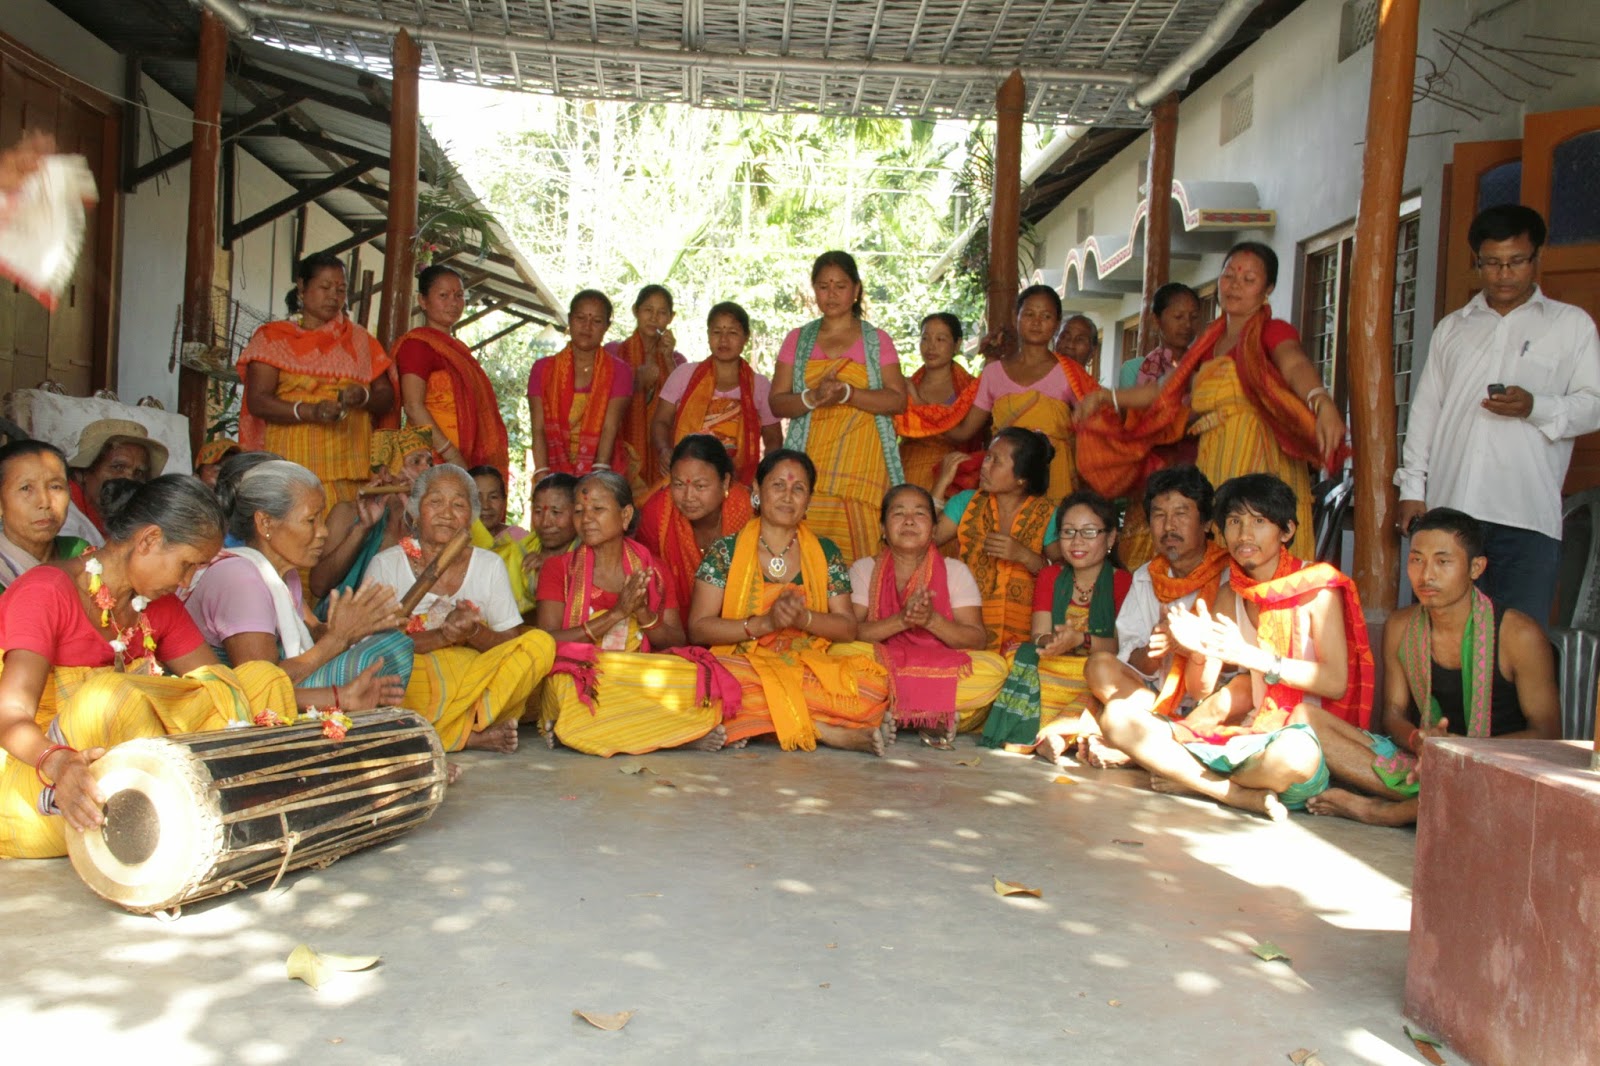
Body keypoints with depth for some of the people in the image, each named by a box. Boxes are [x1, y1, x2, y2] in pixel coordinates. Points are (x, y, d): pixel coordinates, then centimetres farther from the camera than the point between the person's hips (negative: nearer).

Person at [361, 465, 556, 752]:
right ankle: (471, 735, -19)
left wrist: (472, 633, -17)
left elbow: (512, 644, 4)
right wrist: (441, 636, -21)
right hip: (410, 682, -2)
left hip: (474, 678, 2)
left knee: (541, 643, -20)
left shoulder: (489, 565, 10)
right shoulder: (387, 564, 2)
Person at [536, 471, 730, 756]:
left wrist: (643, 614, -12)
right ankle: (681, 735, -20)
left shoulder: (651, 571, 12)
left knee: (702, 688, -27)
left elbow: (677, 642, 8)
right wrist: (616, 614, -14)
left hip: (642, 680, 1)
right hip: (579, 682, -1)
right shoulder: (559, 570, 6)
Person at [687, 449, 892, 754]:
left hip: (810, 667, 1)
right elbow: (698, 628, -2)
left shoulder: (826, 553, 12)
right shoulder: (725, 552, 5)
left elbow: (849, 628, 7)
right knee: (723, 681, -38)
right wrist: (765, 623, -15)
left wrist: (803, 618, -13)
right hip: (745, 666, -1)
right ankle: (832, 732, -25)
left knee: (872, 684, -27)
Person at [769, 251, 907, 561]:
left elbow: (898, 400, -1)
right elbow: (777, 403, 7)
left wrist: (846, 393, -14)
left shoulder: (877, 340, 10)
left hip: (862, 463, -1)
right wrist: (813, 397, -13)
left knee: (860, 546, -9)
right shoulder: (798, 340, 14)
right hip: (811, 463, 1)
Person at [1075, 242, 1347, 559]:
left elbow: (1296, 366, -20)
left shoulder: (1272, 332, 1)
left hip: (1259, 465, -6)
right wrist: (1105, 397, 26)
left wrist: (1322, 403, -40)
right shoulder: (1209, 343, 21)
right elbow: (1167, 394, 30)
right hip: (1212, 468, 6)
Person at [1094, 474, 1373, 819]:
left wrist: (1250, 656, -23)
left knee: (1295, 755, -43)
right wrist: (1198, 652, -15)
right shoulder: (1230, 596, 13)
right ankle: (1245, 795, -17)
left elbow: (1336, 683, -13)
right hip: (1243, 735, 5)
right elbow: (1201, 691, 8)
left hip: (1302, 735, -5)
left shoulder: (1316, 586, -2)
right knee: (1117, 716, -12)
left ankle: (1188, 779, -14)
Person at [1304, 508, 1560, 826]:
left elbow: (1547, 732, -7)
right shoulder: (1401, 627, 5)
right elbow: (1394, 712, 8)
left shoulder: (1519, 635, -8)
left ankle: (1379, 810, -23)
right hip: (1418, 761, 4)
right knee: (1308, 719, -15)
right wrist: (1419, 740, -17)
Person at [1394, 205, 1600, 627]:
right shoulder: (1452, 328, 20)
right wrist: (1413, 488, 9)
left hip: (1527, 516, -2)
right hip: (1449, 508, 2)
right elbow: (1424, 410, 17)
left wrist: (1535, 407, -15)